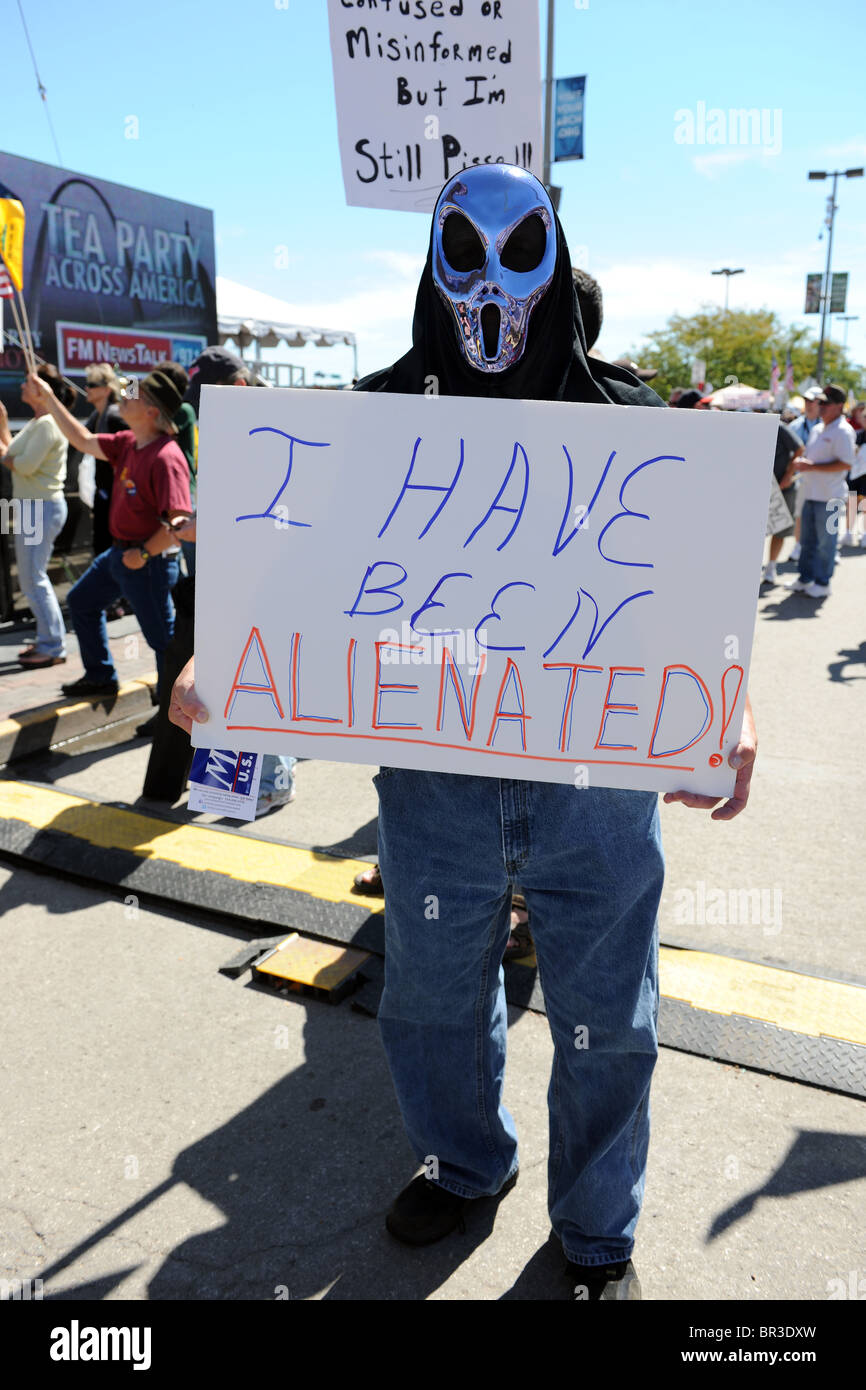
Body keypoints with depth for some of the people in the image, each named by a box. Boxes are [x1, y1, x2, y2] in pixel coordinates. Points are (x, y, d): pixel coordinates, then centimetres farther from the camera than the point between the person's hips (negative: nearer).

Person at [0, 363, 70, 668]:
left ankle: (53, 647, 0)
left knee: (33, 579, -6)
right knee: (34, 577, 15)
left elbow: (25, 465, -21)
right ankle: (47, 640, 23)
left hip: (41, 507, -10)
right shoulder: (37, 422, 16)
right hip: (34, 505, 10)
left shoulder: (48, 424, -16)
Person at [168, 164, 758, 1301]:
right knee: (432, 1003, 20)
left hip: (597, 781, 0)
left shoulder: (626, 417, 0)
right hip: (432, 782, 1)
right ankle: (467, 1163, 52)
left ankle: (598, 1232, 43)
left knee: (605, 1022, 14)